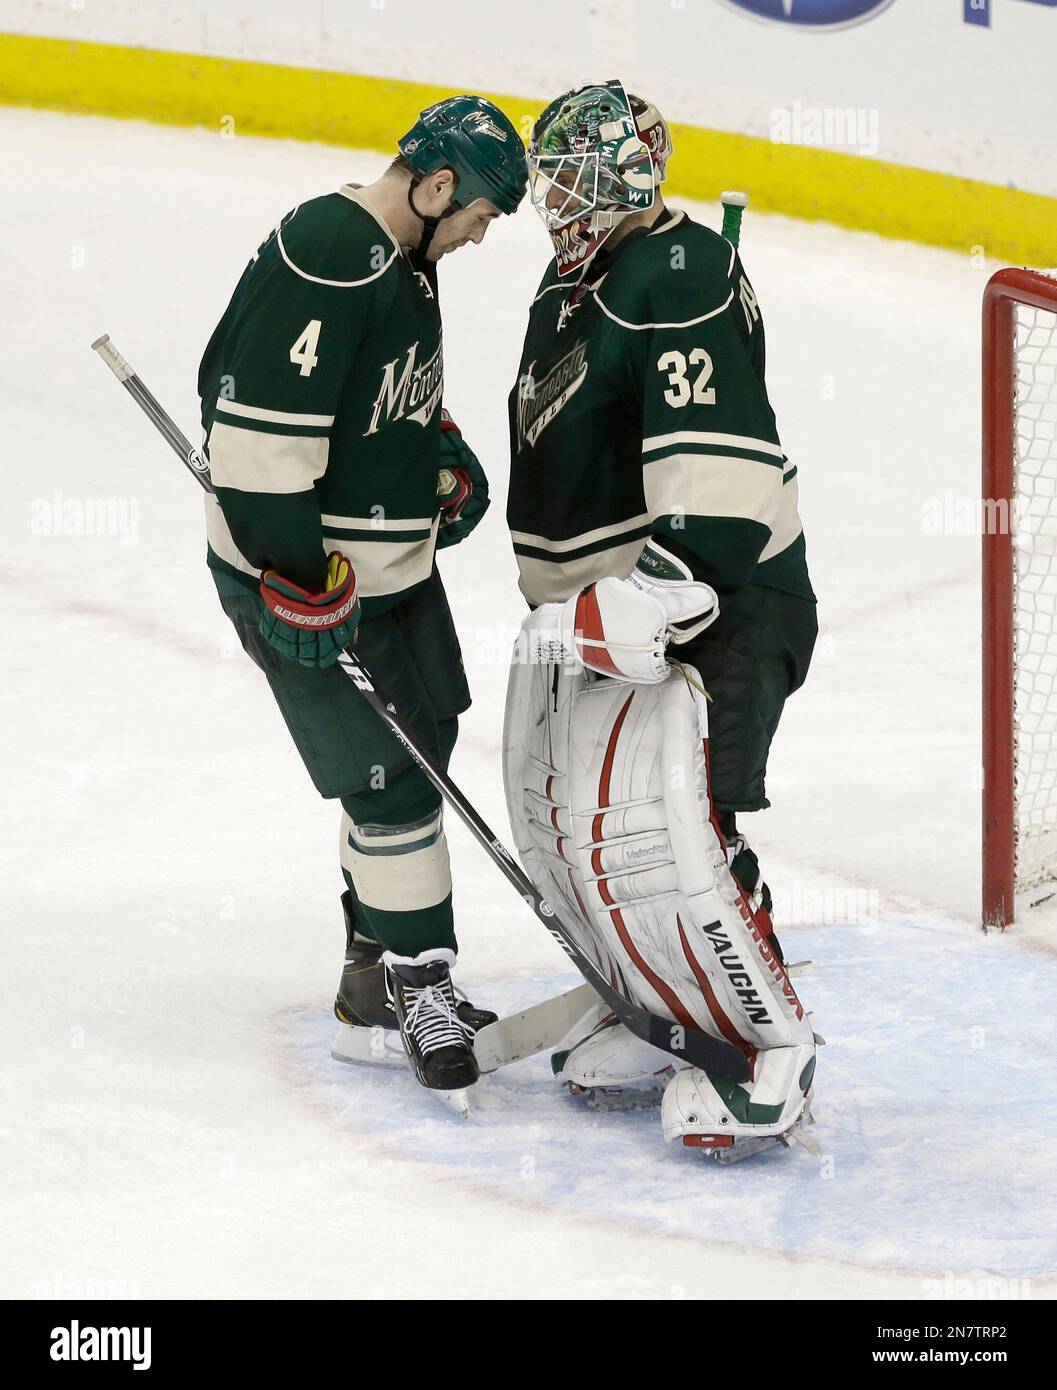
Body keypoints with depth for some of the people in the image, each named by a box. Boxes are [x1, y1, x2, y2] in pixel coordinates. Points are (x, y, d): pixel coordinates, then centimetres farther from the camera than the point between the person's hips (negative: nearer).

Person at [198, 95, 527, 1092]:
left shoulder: (403, 260, 9)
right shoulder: (323, 257, -24)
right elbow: (260, 423, -28)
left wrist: (443, 455, 14)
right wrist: (295, 576, -26)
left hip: (394, 557, 10)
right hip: (307, 574, -10)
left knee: (421, 748, 16)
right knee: (390, 778, -6)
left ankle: (375, 973, 29)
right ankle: (418, 986, 5)